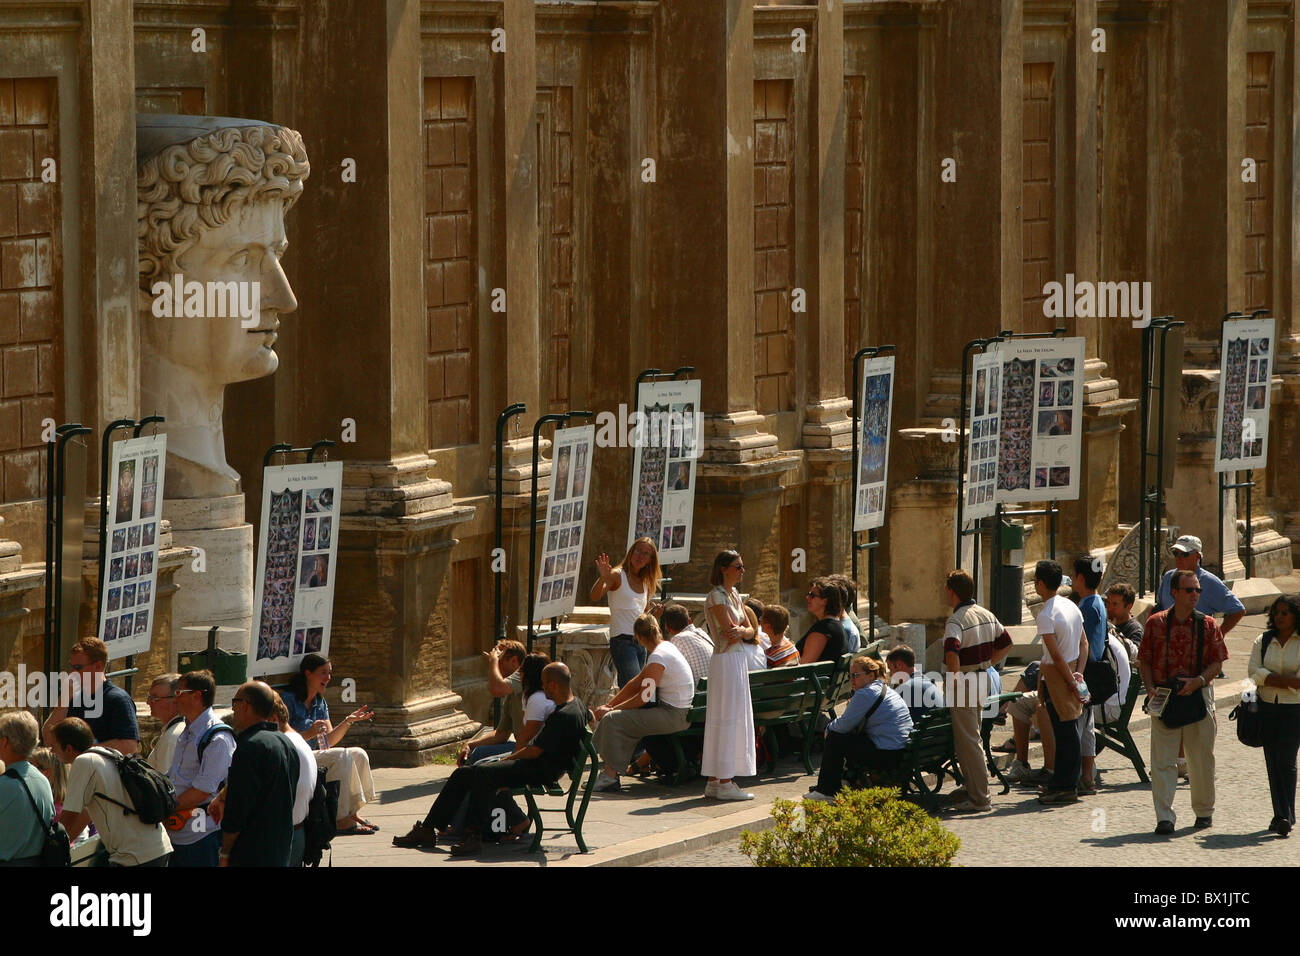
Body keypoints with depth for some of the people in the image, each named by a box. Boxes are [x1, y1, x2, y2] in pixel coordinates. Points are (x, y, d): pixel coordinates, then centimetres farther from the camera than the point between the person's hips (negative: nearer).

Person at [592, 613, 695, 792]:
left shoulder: (658, 657, -19)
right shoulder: (665, 647, 13)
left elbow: (644, 697, -21)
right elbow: (637, 682, 17)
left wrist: (610, 710, -11)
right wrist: (610, 705, 12)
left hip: (673, 717, -10)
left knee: (611, 720, -15)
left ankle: (610, 776, -12)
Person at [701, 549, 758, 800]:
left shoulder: (733, 594, 15)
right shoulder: (716, 596, -13)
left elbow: (750, 629, 9)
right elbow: (728, 632, -18)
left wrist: (740, 631, -12)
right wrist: (743, 631, 1)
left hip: (738, 660, 9)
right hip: (726, 660, -9)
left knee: (736, 719, 9)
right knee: (726, 719, -7)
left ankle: (716, 781, 13)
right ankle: (723, 782, -6)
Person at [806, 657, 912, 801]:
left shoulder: (866, 694, -14)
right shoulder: (885, 689, 18)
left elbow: (844, 725, -8)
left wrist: (829, 728, 10)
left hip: (886, 757, -10)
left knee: (835, 739, 0)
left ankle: (828, 791, 8)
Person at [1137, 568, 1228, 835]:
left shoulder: (1207, 625, 4)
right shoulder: (1156, 623, 3)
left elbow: (1217, 663, 2)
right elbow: (1144, 661, 6)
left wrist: (1198, 681, -15)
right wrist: (1150, 688, -9)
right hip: (1163, 699, -1)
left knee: (1201, 759, 8)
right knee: (1163, 759, -6)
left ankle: (1204, 811, 25)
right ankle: (1164, 816, -6)